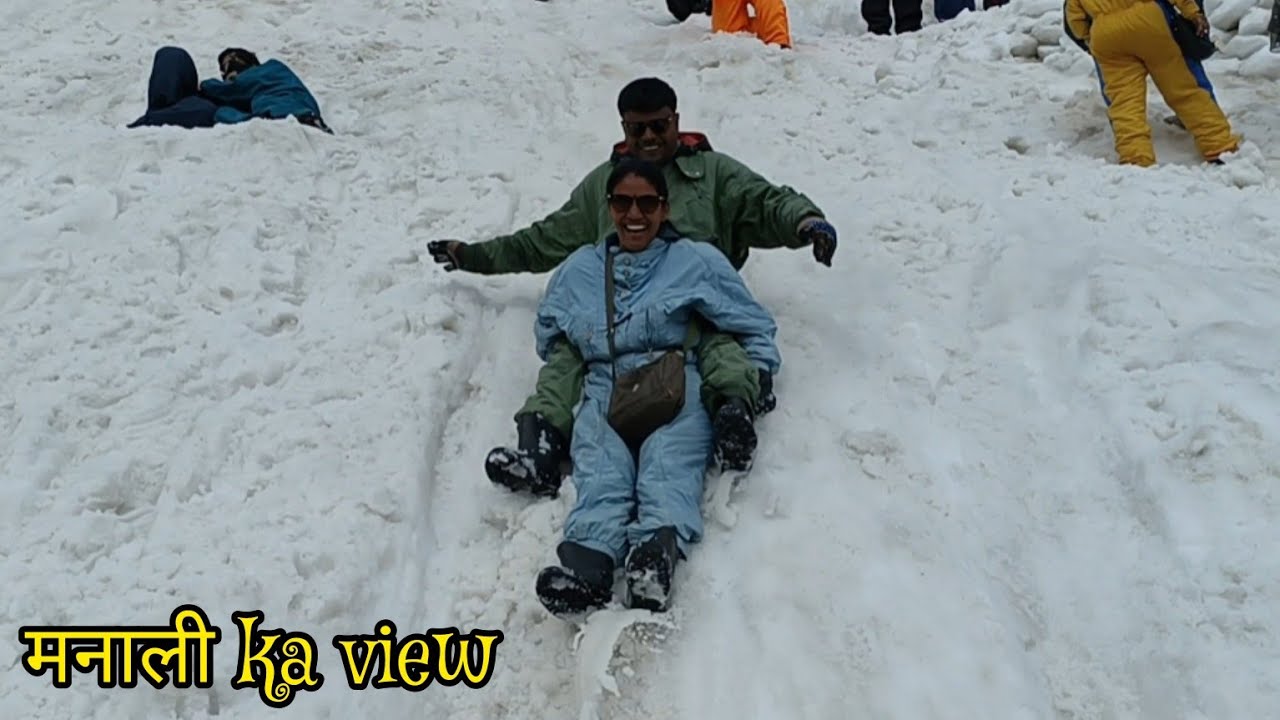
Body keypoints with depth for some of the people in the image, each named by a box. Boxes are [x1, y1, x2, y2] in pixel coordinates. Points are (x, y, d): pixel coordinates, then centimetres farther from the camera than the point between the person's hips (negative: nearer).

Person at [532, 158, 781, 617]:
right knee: (600, 473, -30)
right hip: (604, 398, 1)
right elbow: (548, 338, 33)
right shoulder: (578, 269, 25)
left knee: (668, 467, -32)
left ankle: (656, 549, -60)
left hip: (677, 395, -1)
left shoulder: (698, 260, 16)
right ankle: (588, 560, -57)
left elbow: (756, 329, 18)